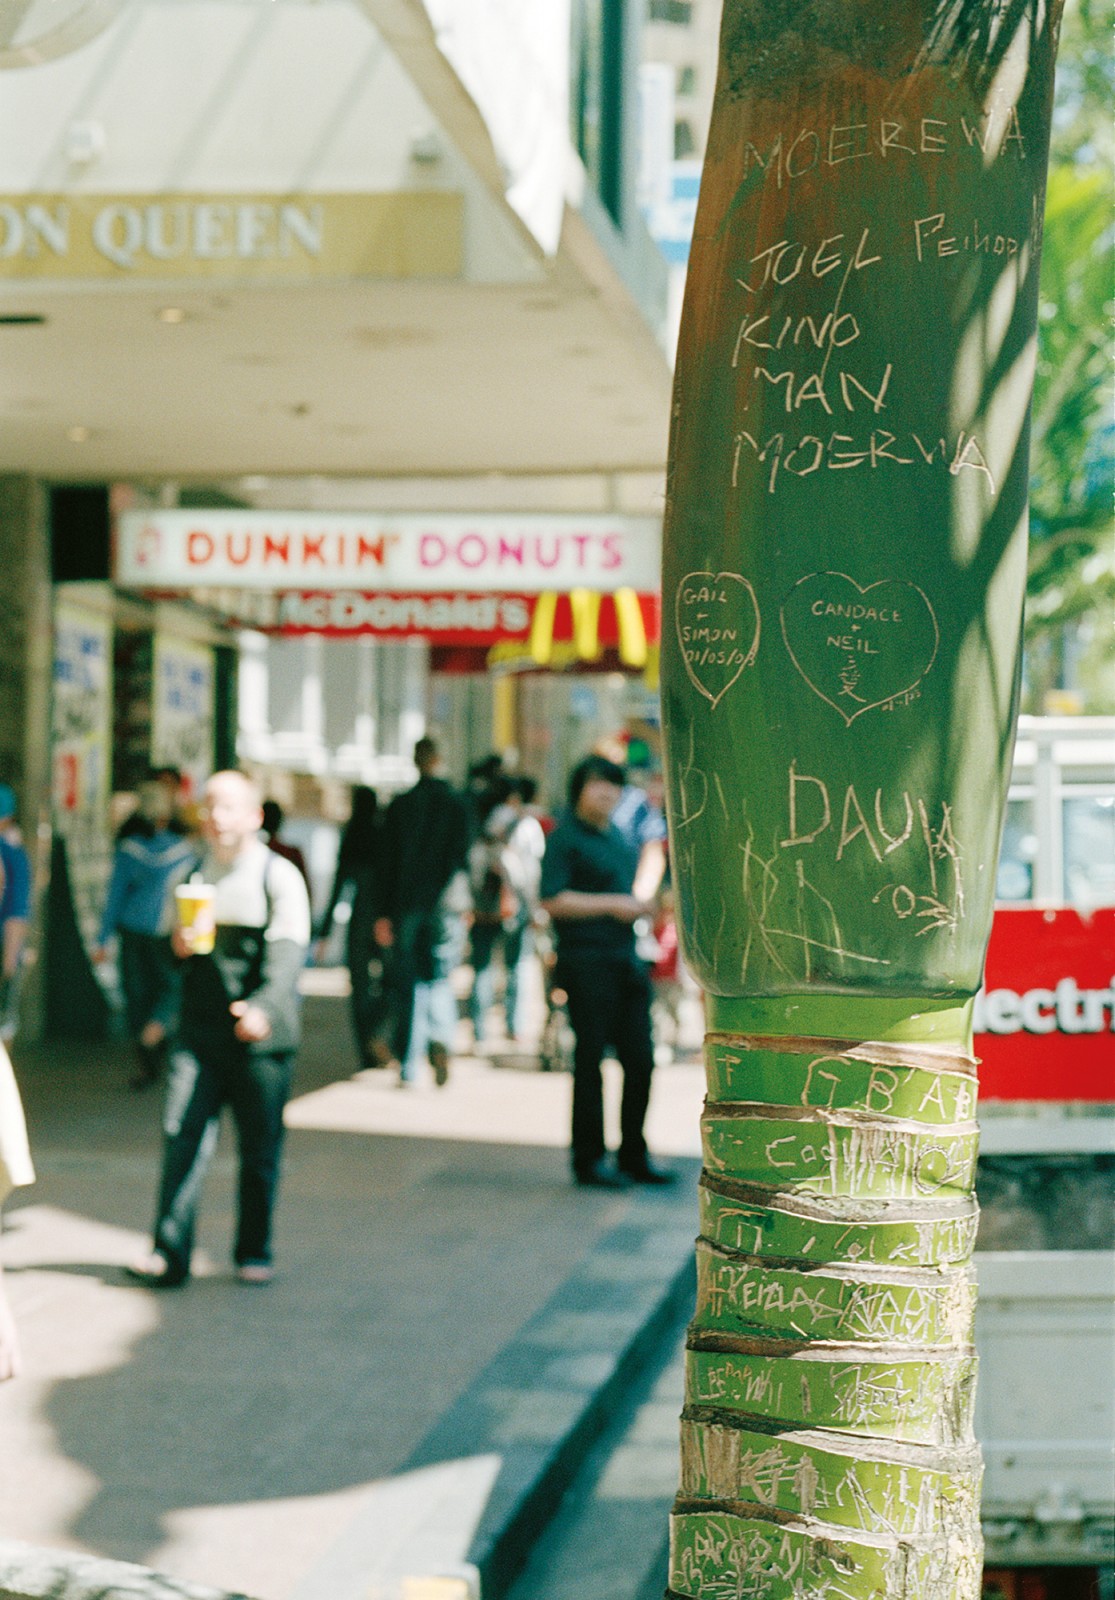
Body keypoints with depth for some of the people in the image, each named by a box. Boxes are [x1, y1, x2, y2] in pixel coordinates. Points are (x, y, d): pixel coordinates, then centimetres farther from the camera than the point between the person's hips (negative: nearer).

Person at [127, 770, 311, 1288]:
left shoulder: (279, 877, -4)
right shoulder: (193, 876, 12)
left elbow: (287, 951, -17)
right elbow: (172, 942, 23)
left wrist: (264, 1005, -34)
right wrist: (177, 946, -3)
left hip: (261, 1037, -3)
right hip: (198, 1033, 3)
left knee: (260, 1150, 4)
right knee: (181, 1134, -7)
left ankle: (254, 1254, 18)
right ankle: (169, 1254, -5)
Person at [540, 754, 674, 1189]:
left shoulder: (618, 837, 18)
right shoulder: (564, 838, -7)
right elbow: (552, 901, -16)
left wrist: (642, 904, 11)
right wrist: (613, 905, -15)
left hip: (628, 957, 8)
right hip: (586, 961, -8)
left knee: (640, 1059, 8)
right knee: (590, 1061, -2)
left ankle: (633, 1156, 19)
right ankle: (589, 1160, 6)